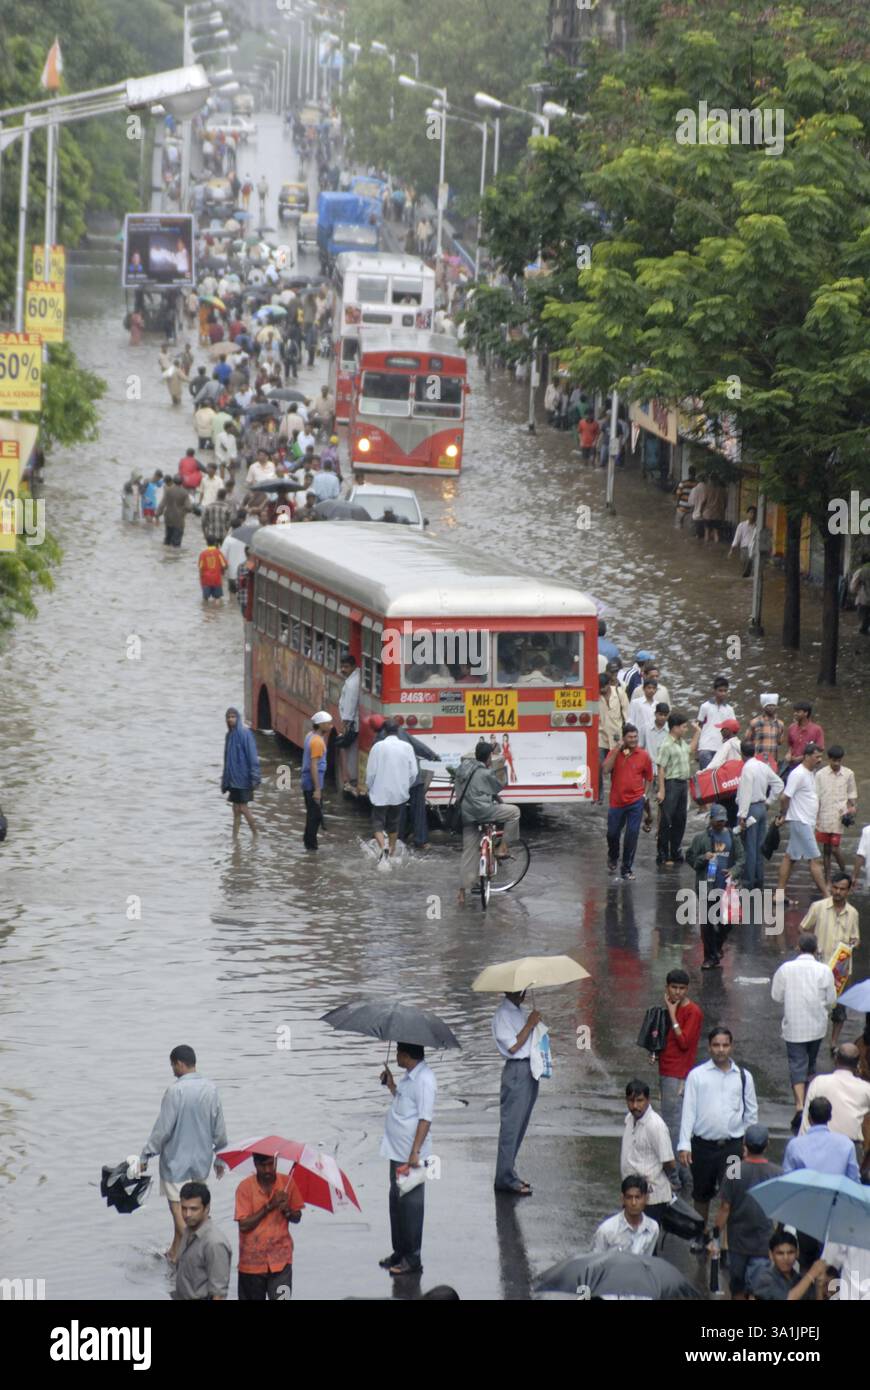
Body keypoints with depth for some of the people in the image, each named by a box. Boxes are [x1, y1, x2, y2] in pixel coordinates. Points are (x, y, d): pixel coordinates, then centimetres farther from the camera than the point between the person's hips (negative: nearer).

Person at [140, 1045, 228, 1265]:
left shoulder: (175, 1091, -20)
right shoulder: (211, 1090, 0)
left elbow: (162, 1129, -17)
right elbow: (219, 1129, 7)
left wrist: (145, 1156, -8)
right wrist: (220, 1158, 19)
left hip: (177, 1160, -6)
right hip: (201, 1161, 6)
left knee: (178, 1209, -1)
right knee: (183, 1207, 19)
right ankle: (175, 1253, 29)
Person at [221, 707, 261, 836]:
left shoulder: (245, 734, -10)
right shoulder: (229, 735, 11)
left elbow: (252, 756, -13)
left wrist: (254, 777, -19)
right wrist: (225, 779, 15)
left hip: (243, 777, -7)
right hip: (233, 777, 7)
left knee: (243, 808, -6)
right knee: (236, 810, 8)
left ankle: (255, 834, 7)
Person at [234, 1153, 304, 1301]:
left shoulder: (287, 1183, -1)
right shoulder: (245, 1187, -8)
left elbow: (297, 1218, 7)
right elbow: (243, 1225, -13)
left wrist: (287, 1210, -15)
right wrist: (269, 1207, -19)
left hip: (280, 1260, 0)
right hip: (252, 1260, 0)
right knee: (254, 1298, 12)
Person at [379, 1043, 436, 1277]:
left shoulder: (424, 1079, -19)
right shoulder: (410, 1077, 12)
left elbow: (425, 1118, -23)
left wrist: (415, 1153, -27)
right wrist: (391, 1085, 12)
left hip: (410, 1155, -10)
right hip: (398, 1152, 10)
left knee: (411, 1204, -2)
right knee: (396, 1202, 18)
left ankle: (412, 1259, 4)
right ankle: (400, 1252, 29)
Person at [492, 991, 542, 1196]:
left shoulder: (519, 1011, 15)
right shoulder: (502, 1015, -13)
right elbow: (513, 1046, -19)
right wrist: (530, 1024, -16)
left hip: (530, 1071, 9)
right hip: (516, 1070, -9)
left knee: (520, 1125, 13)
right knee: (511, 1125, -6)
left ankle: (509, 1174, 21)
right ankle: (505, 1179, -4)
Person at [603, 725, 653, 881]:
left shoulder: (644, 756, -1)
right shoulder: (615, 753, -1)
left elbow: (648, 778, 10)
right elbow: (606, 769, -17)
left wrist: (645, 795, -2)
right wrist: (618, 750, -18)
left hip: (636, 802, -1)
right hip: (617, 802, 1)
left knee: (632, 835, -4)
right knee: (612, 833, 11)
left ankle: (627, 869, 5)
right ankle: (613, 858, 40)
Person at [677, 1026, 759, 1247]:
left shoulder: (743, 1076, 4)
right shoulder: (697, 1075, -2)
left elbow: (751, 1112, 11)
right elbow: (688, 1110, -3)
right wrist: (684, 1144, -8)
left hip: (733, 1144, 0)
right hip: (703, 1144, 0)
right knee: (702, 1194, 14)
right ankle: (701, 1235, 30)